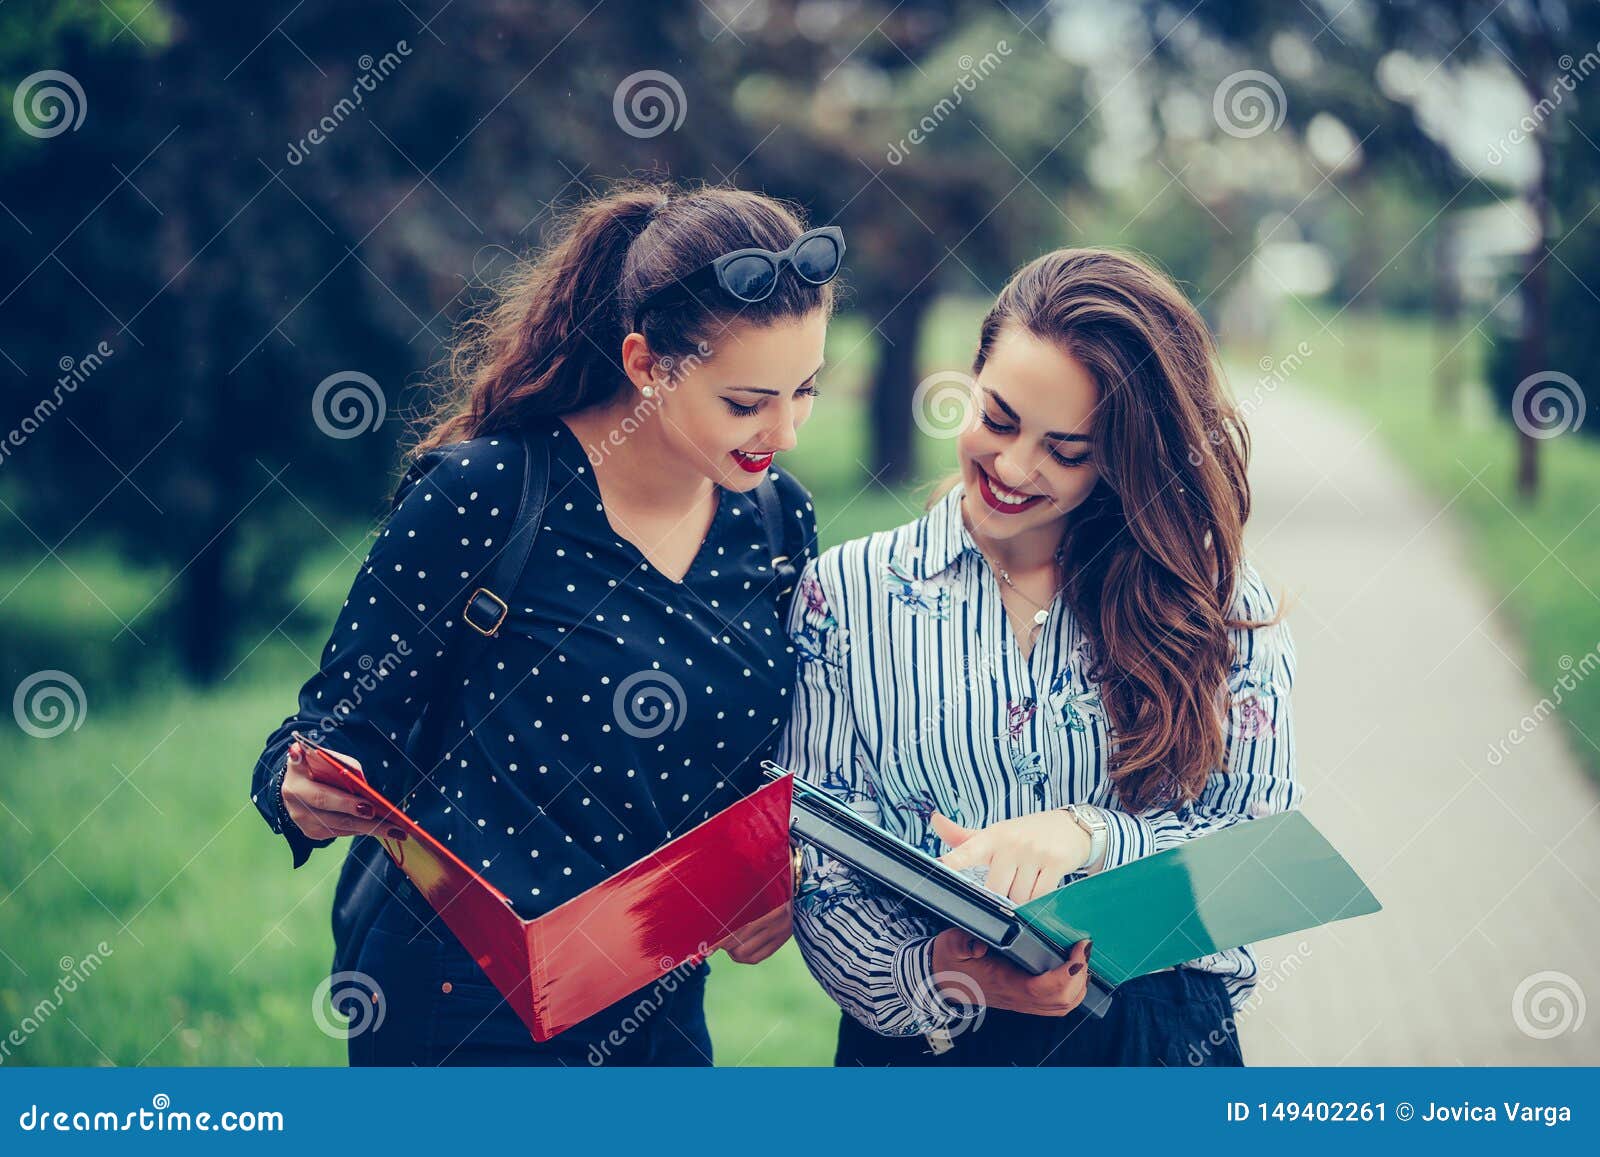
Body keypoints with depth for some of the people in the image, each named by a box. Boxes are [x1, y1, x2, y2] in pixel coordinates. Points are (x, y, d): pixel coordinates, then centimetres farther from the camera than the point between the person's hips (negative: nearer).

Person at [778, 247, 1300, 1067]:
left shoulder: (1223, 605, 10)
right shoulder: (848, 595, 9)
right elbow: (818, 869, 3)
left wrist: (1090, 833, -12)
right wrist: (935, 978, -14)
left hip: (1166, 1038, 0)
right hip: (927, 1045, 0)